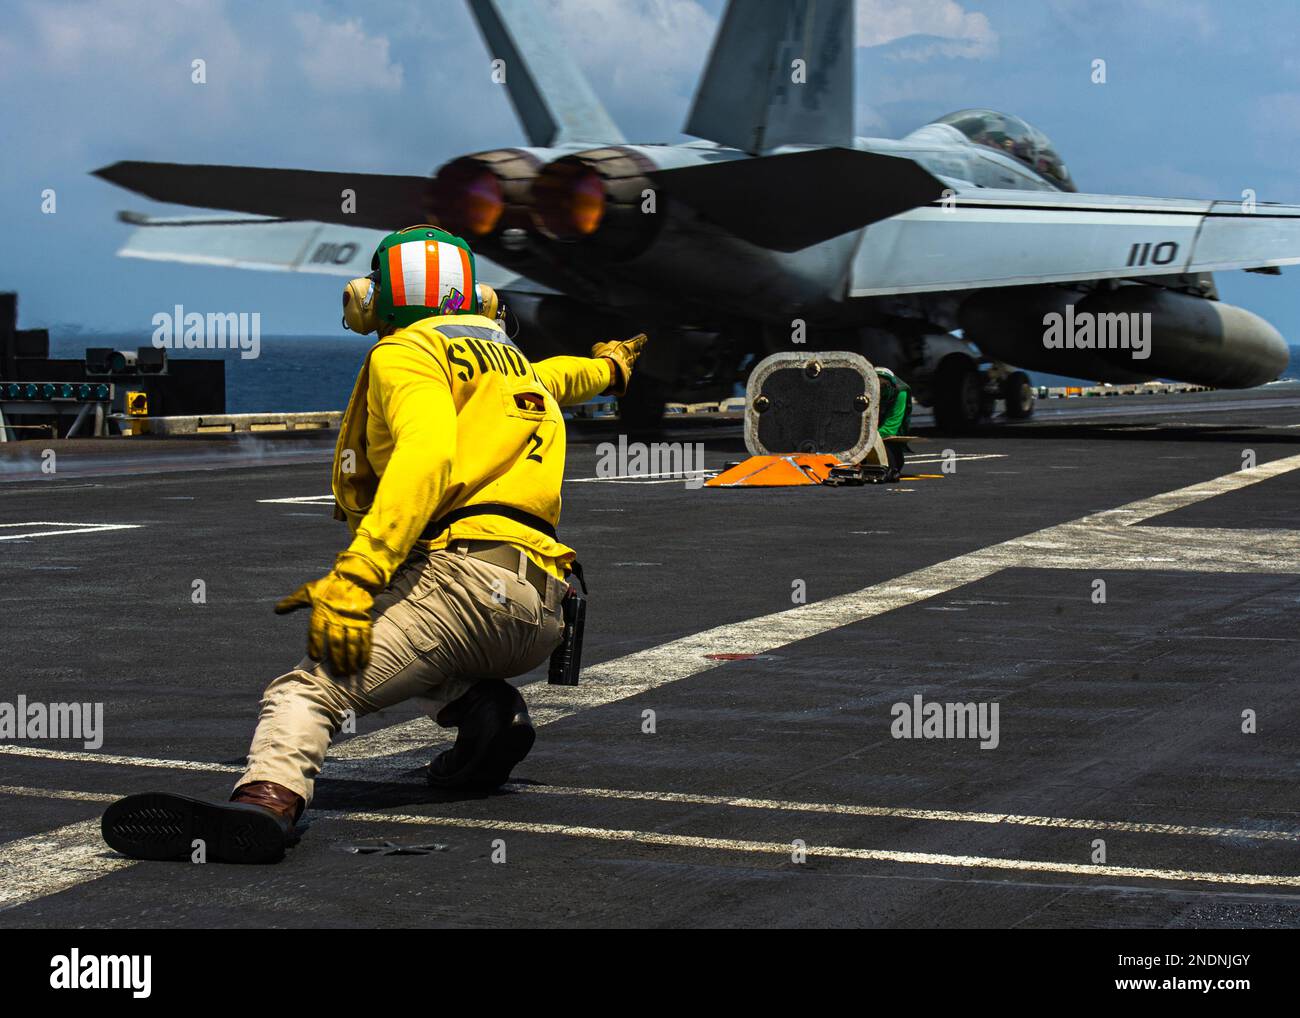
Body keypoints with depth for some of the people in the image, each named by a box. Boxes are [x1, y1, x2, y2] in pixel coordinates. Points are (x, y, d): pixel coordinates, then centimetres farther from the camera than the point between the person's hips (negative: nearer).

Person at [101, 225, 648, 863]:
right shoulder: (511, 361, 30)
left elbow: (427, 455, -15)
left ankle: (267, 798, -54)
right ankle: (486, 707, 8)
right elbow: (554, 378, 55)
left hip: (468, 576, -8)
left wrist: (354, 579, -25)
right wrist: (608, 365, 80)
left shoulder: (407, 354, 5)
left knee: (309, 688, -23)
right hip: (543, 619, 8)